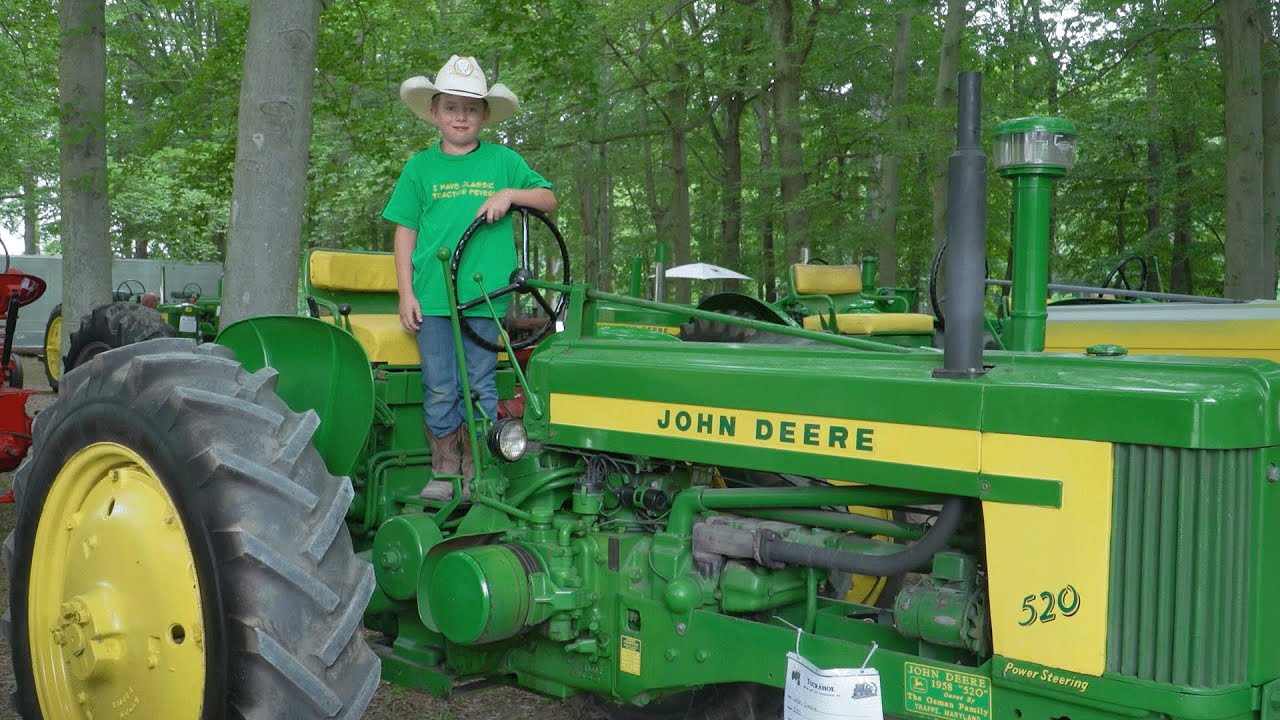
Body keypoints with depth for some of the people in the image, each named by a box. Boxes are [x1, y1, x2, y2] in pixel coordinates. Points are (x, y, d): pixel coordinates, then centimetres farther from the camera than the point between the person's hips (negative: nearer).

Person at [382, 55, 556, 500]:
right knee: (440, 389, 4)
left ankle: (475, 472, 17)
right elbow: (405, 232, 7)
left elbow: (549, 199, 10)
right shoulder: (420, 167, 8)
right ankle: (443, 472, 16)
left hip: (485, 295, 0)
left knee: (480, 385, 6)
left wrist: (510, 194, -9)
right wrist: (406, 293, 0)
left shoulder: (503, 161, 7)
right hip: (432, 296, 0)